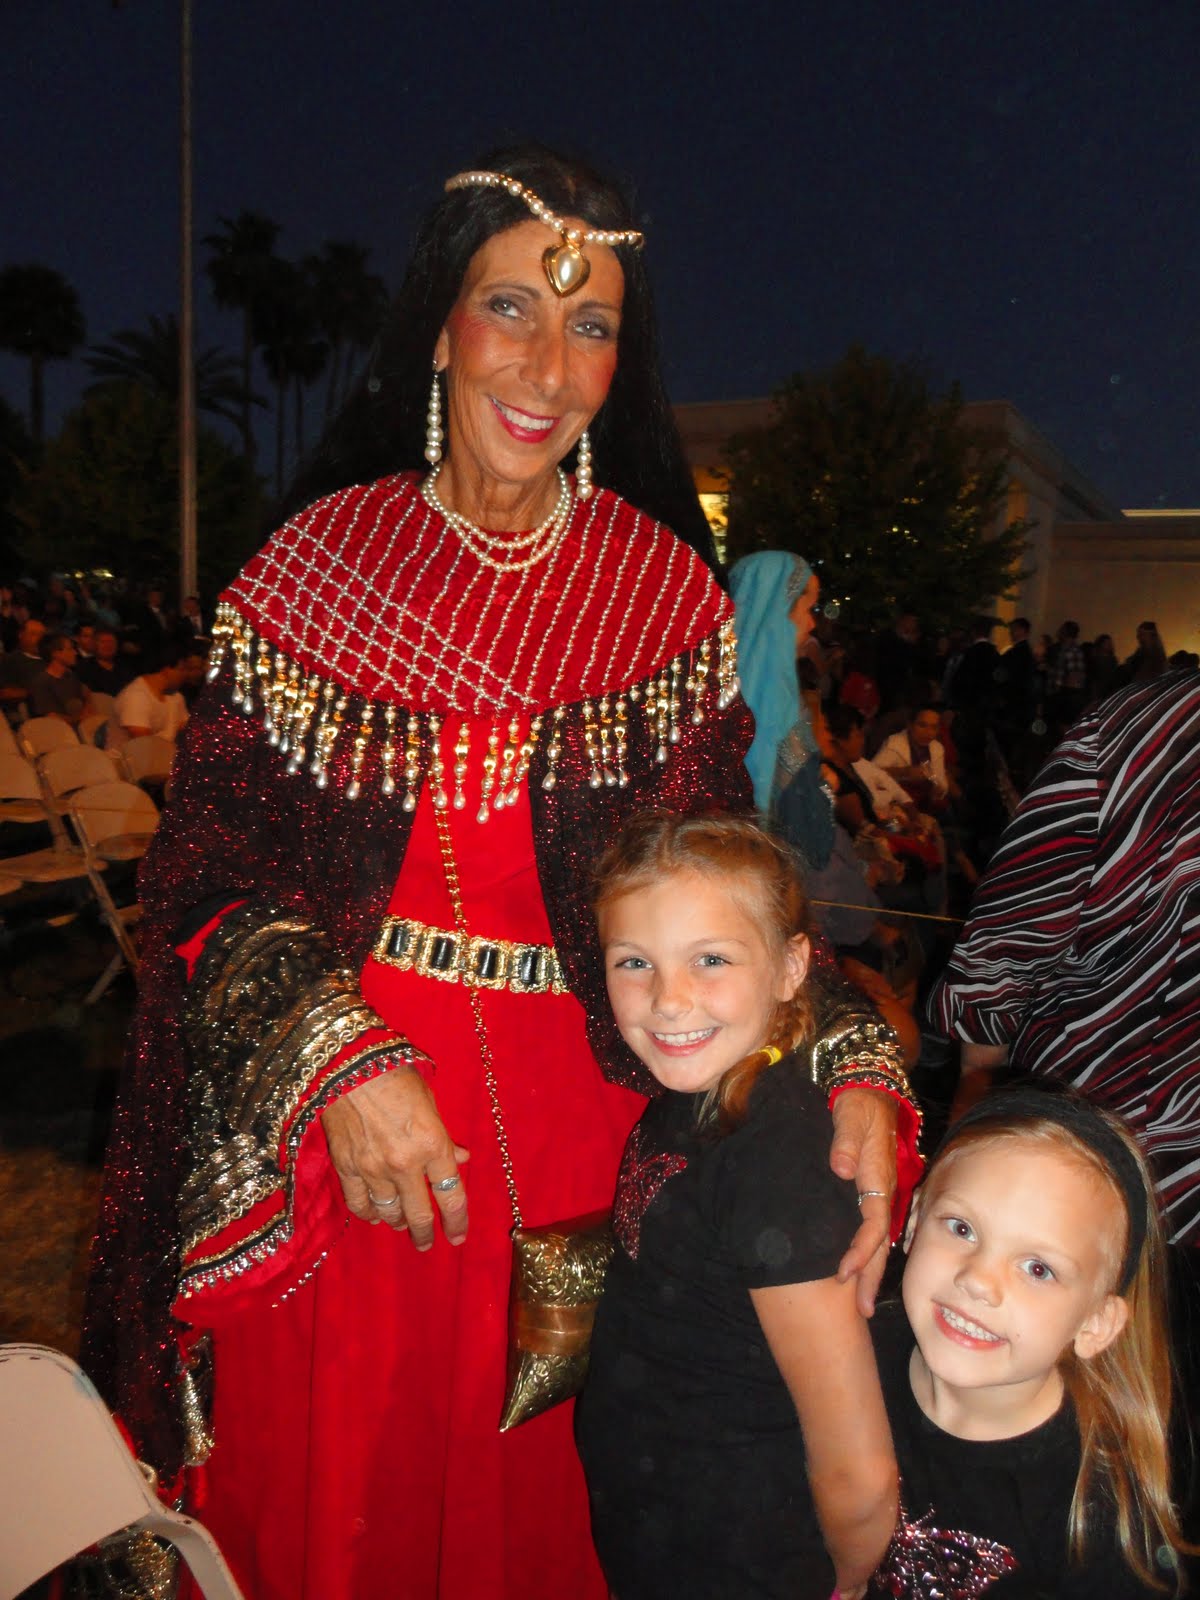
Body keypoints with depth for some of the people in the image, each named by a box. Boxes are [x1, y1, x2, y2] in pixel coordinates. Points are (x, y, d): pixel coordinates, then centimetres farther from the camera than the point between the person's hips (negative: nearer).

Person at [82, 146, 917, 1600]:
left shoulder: (668, 590, 0)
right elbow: (211, 871, -3)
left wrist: (851, 1067, -15)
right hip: (331, 1134, 0)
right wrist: (333, 1065, -17)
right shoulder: (318, 564, -2)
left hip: (584, 1140, 1)